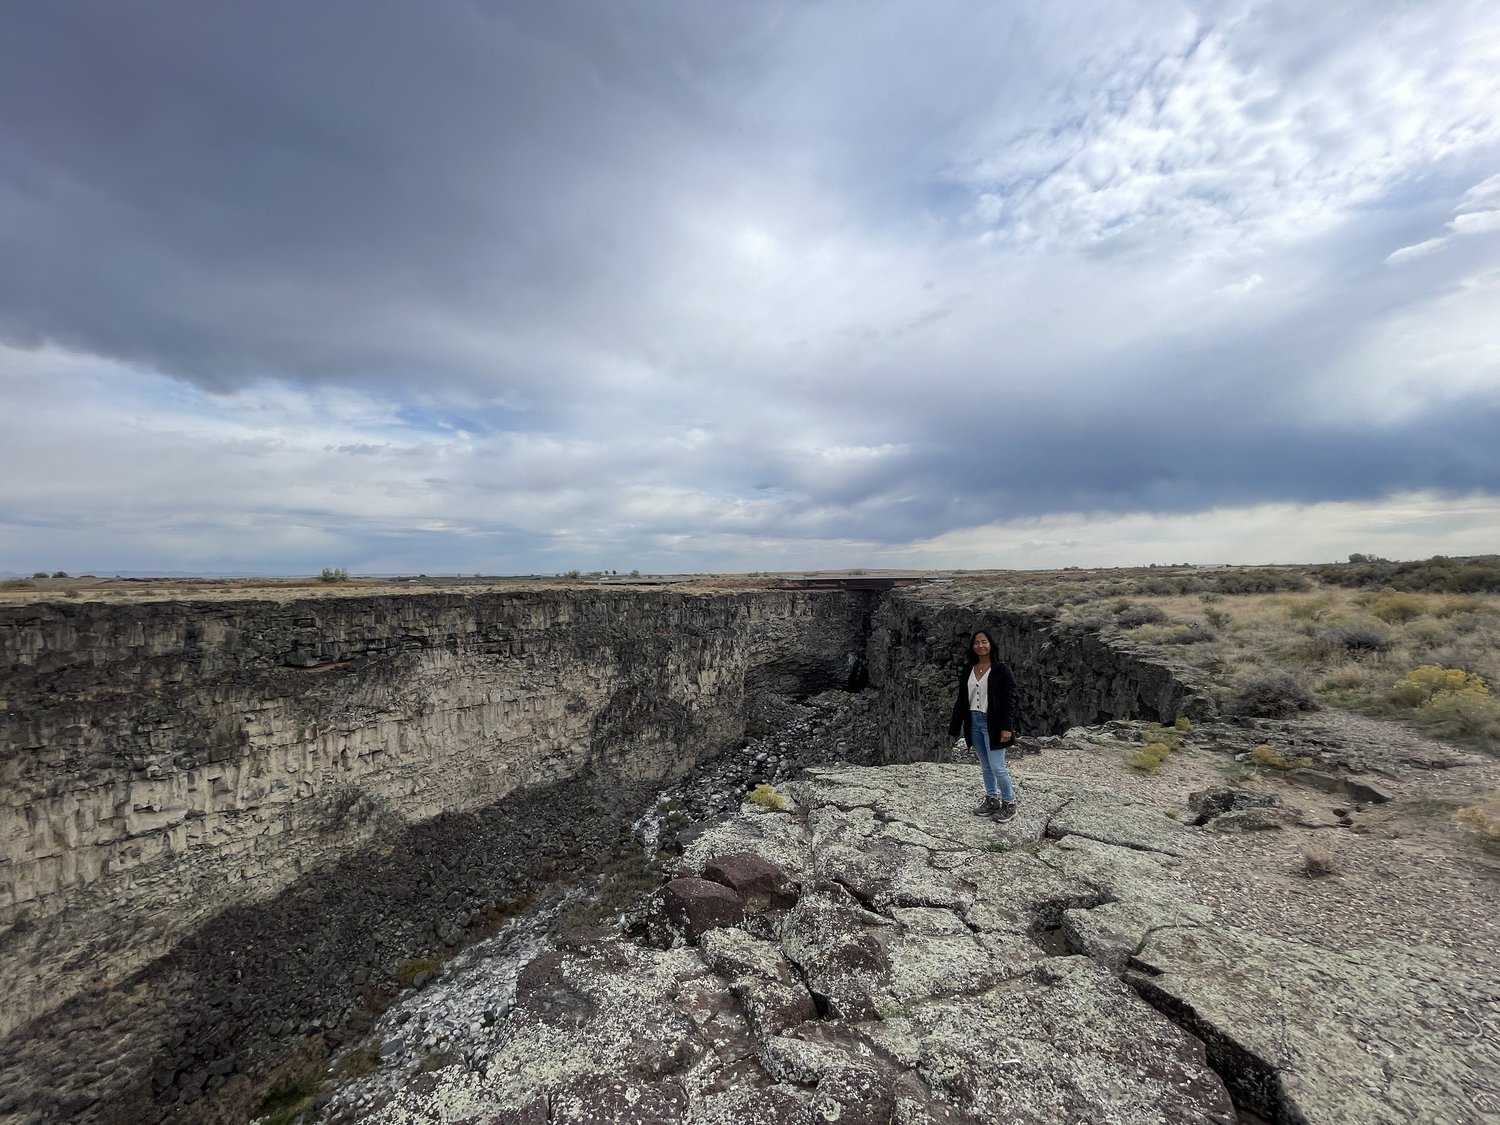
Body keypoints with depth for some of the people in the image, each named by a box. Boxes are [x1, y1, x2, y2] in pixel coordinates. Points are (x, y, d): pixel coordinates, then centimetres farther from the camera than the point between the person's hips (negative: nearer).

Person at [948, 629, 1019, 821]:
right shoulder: (968, 670, 6)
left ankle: (1009, 803, 16)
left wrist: (1007, 727, -17)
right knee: (985, 766, 15)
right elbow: (961, 699, 9)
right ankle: (992, 800, 29)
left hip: (992, 723, -5)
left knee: (997, 767, -4)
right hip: (974, 722, 5)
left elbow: (1010, 699, -10)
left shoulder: (1000, 669, -8)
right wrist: (954, 726, 6)